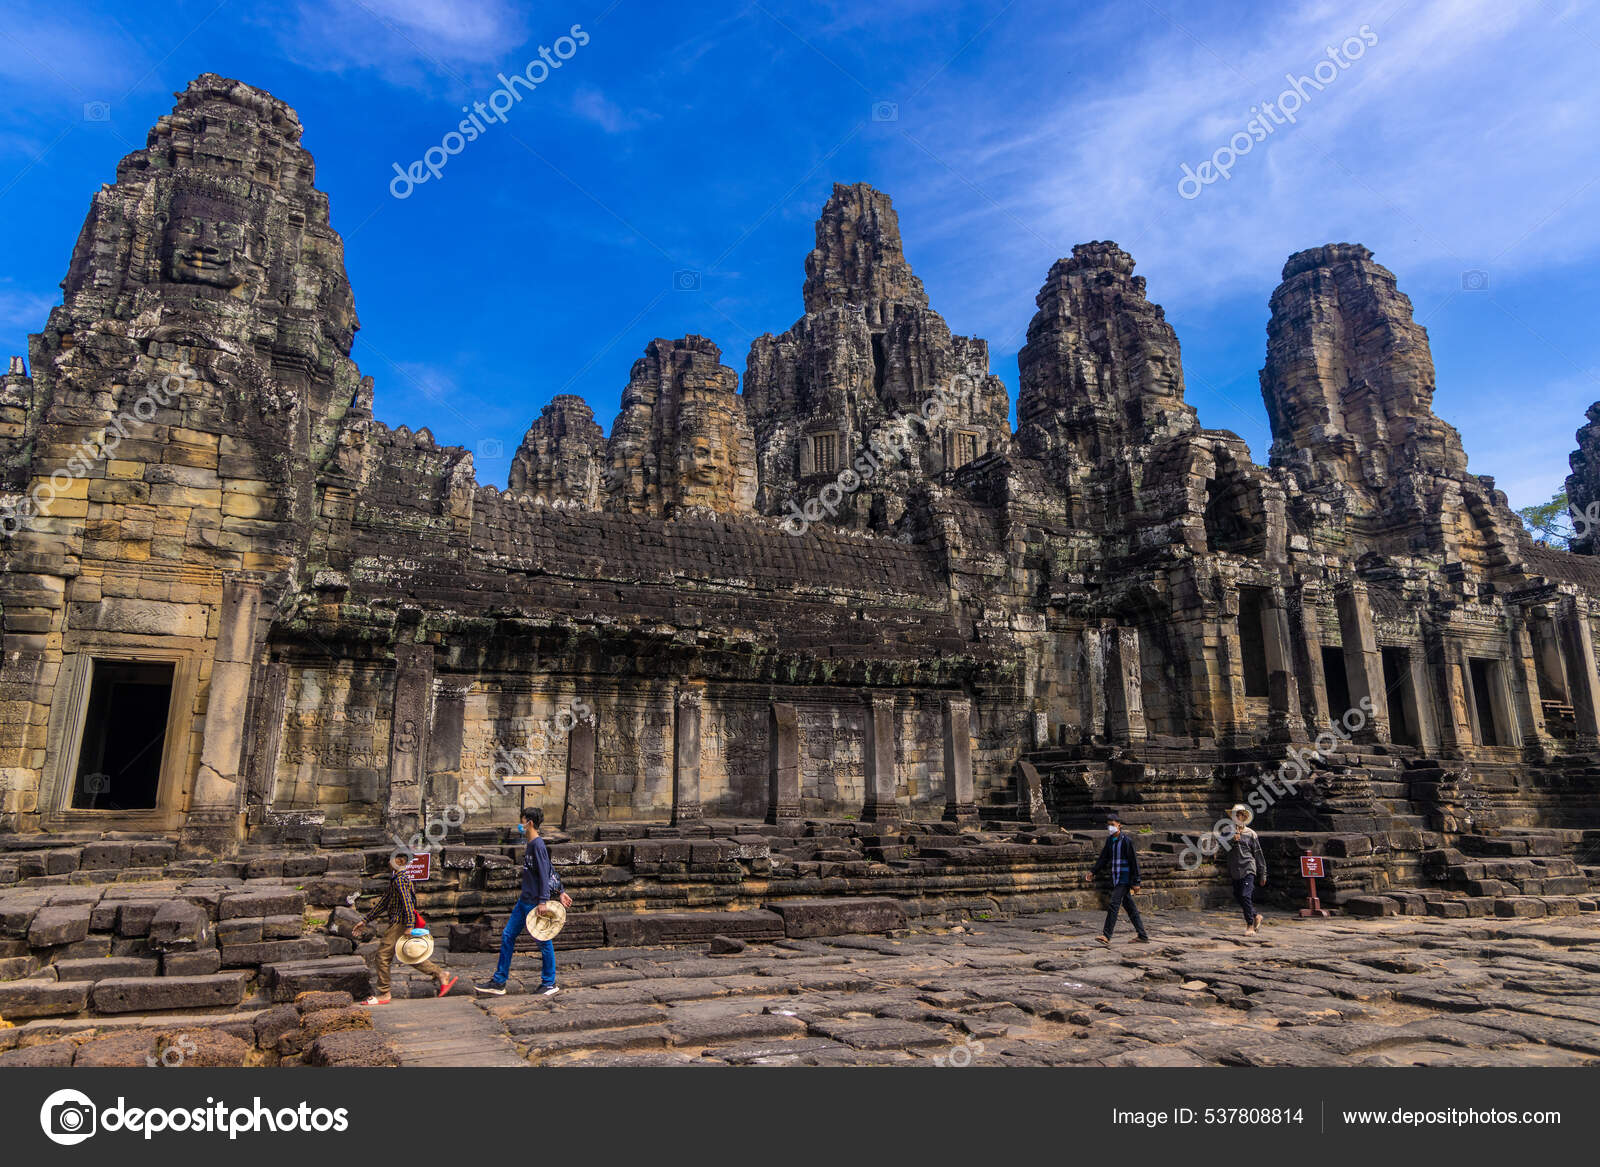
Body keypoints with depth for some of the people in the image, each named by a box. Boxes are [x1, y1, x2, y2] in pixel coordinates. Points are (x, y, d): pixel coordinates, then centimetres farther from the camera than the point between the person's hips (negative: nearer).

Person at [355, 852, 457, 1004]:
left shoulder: (400, 879, -14)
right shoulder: (395, 879, 18)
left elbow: (407, 902, -23)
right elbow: (383, 903, 25)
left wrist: (409, 927, -27)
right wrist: (365, 920, 25)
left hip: (400, 924, -10)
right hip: (398, 924, 10)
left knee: (383, 955, -2)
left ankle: (383, 995, 6)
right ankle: (441, 975, 13)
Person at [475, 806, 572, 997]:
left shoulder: (538, 845, -16)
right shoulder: (530, 845, 12)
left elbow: (545, 874, -19)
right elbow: (550, 872, 17)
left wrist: (543, 901, -22)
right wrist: (560, 892, 19)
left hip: (535, 903, -10)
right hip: (524, 901, 10)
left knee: (544, 942, 2)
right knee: (507, 936, 9)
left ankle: (549, 984, 13)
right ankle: (498, 983, 17)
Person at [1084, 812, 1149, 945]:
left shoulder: (1126, 840, -11)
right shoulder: (1109, 840, 11)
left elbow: (1134, 862, -11)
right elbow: (1103, 858, 14)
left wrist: (1136, 882, -13)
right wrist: (1093, 872, 4)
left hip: (1125, 879, -8)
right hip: (1115, 878, 8)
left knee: (1114, 904, -15)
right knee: (1129, 907, 12)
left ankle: (1107, 936, -17)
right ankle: (1143, 936, 20)